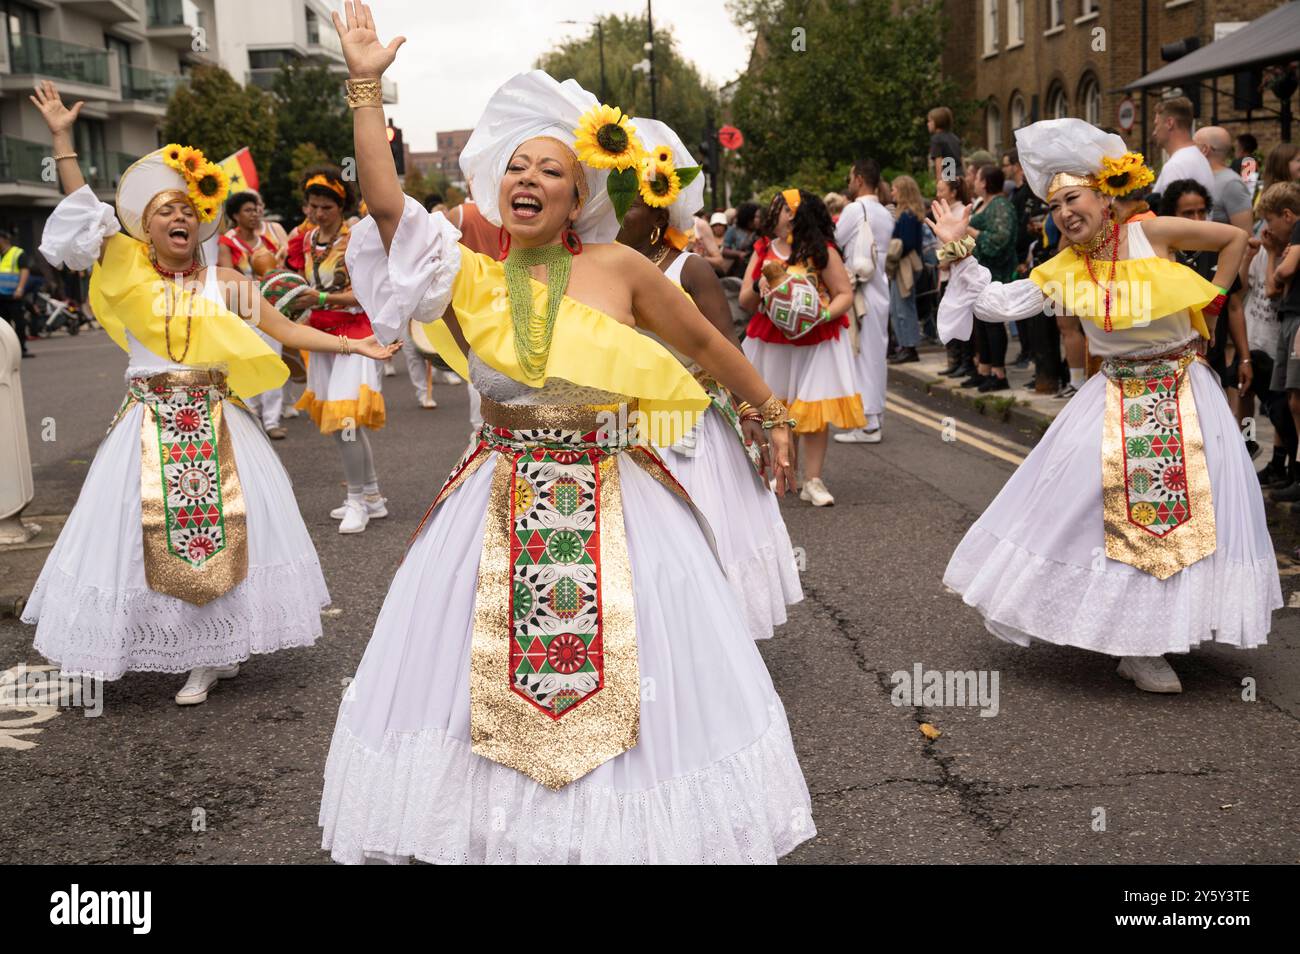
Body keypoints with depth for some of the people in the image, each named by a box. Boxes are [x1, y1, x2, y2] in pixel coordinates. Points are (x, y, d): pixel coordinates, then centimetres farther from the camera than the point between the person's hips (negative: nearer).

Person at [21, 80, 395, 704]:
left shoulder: (225, 285, 4)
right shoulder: (128, 274, 2)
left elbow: (288, 331, 7)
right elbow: (81, 210, -5)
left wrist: (354, 346, 2)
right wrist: (61, 139, -10)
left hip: (217, 426, 1)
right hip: (150, 428, 0)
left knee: (224, 529, 0)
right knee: (151, 533, 0)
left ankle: (212, 655, 13)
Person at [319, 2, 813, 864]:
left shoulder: (619, 269, -4)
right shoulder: (469, 277, 0)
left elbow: (707, 344, 6)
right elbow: (383, 201, -11)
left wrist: (773, 413, 13)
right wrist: (366, 85, -11)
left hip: (613, 505, -1)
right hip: (500, 510, 2)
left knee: (628, 679, 4)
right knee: (484, 673, 8)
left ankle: (635, 825, 25)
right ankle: (496, 825, 28)